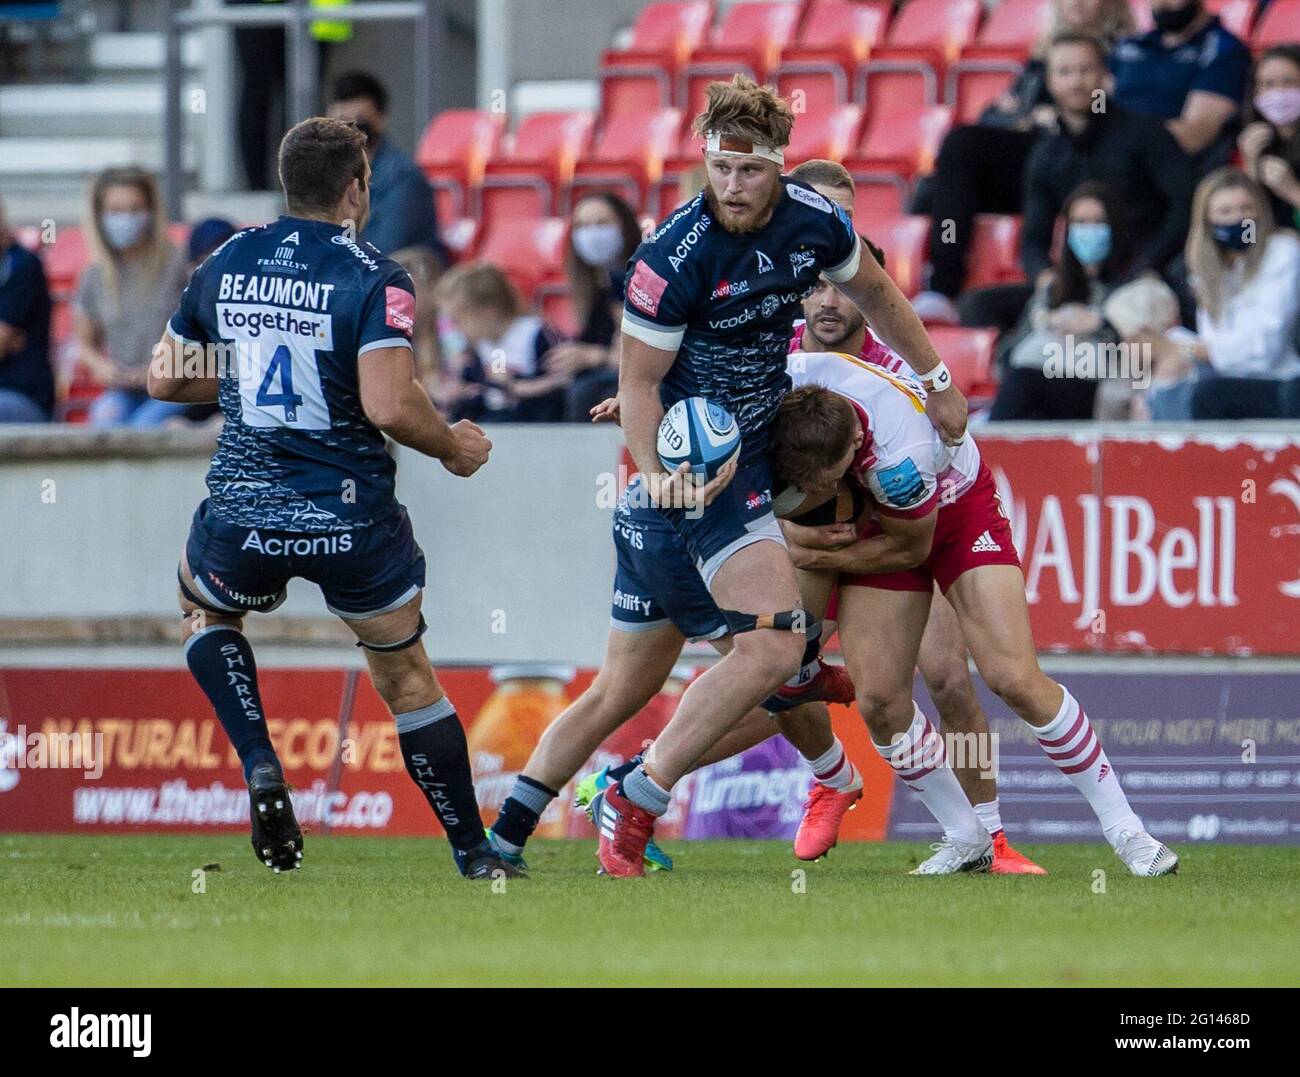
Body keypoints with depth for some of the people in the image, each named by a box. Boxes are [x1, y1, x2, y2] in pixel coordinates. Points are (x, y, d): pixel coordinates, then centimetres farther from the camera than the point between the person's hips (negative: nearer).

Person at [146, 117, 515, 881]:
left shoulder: (226, 264, 5)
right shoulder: (374, 278, -10)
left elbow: (166, 378, 15)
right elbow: (389, 405, -22)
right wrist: (453, 446, -3)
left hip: (242, 515, 2)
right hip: (353, 520, -2)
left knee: (203, 608, 33)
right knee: (409, 679, 17)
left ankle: (261, 766, 12)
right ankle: (473, 852, 21)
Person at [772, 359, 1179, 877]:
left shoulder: (898, 455, -42)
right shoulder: (792, 379, -31)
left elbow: (910, 548, -21)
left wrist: (813, 557, -21)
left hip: (955, 505, -5)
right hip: (873, 517, 5)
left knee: (1014, 679, -16)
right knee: (879, 701, -9)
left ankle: (1124, 828, -2)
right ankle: (965, 839, 10)